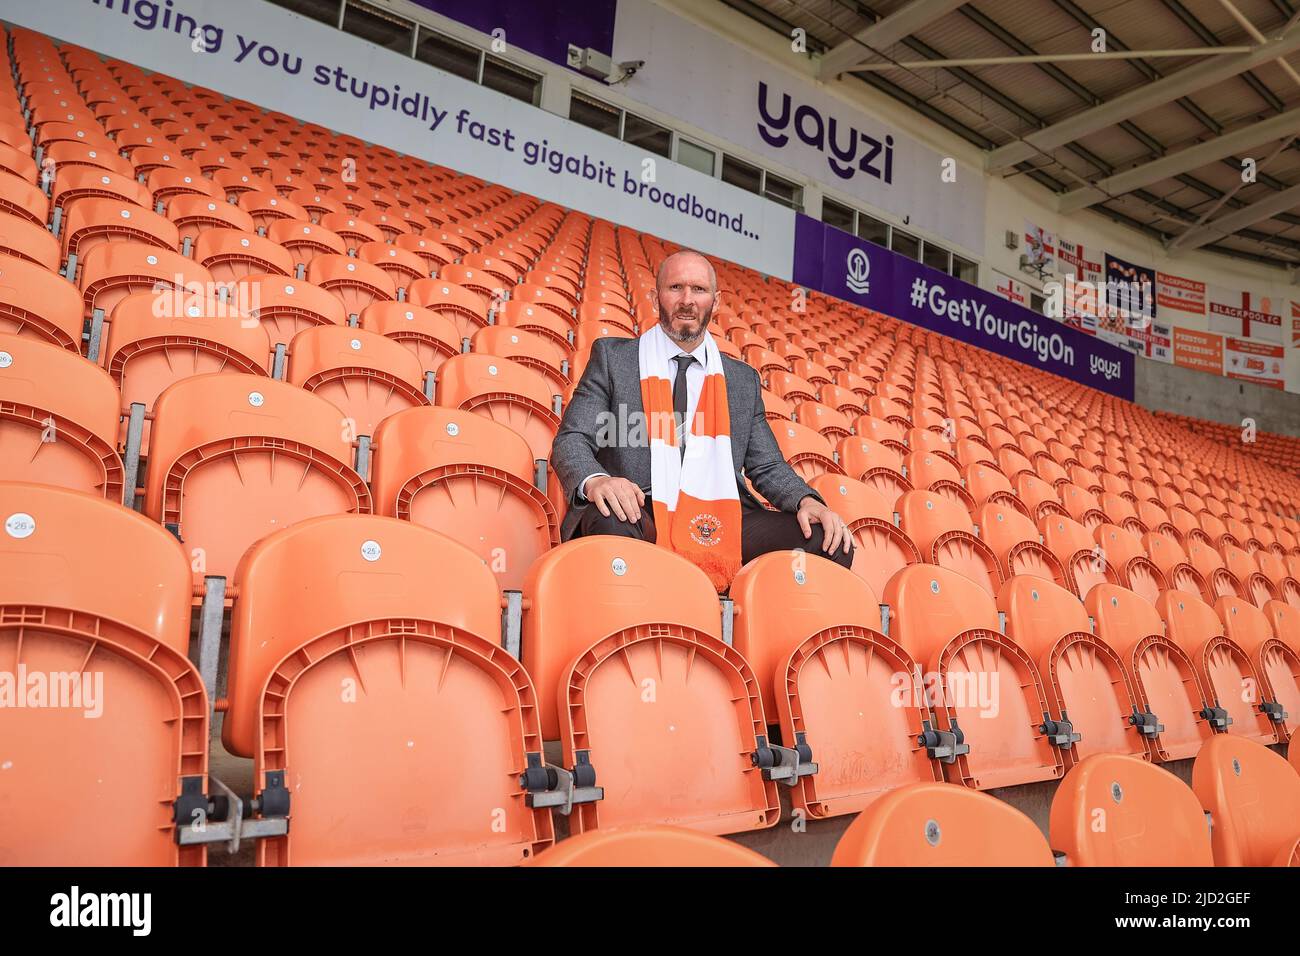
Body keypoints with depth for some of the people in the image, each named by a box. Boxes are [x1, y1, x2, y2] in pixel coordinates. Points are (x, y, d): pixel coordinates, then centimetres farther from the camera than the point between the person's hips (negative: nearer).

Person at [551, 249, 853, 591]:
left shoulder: (744, 380, 20)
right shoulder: (612, 357, 12)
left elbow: (767, 466, 18)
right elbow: (571, 440, 3)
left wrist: (807, 501, -5)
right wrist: (595, 480, -22)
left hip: (721, 523, 3)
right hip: (639, 515, -3)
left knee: (831, 543, -17)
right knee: (611, 526, -39)